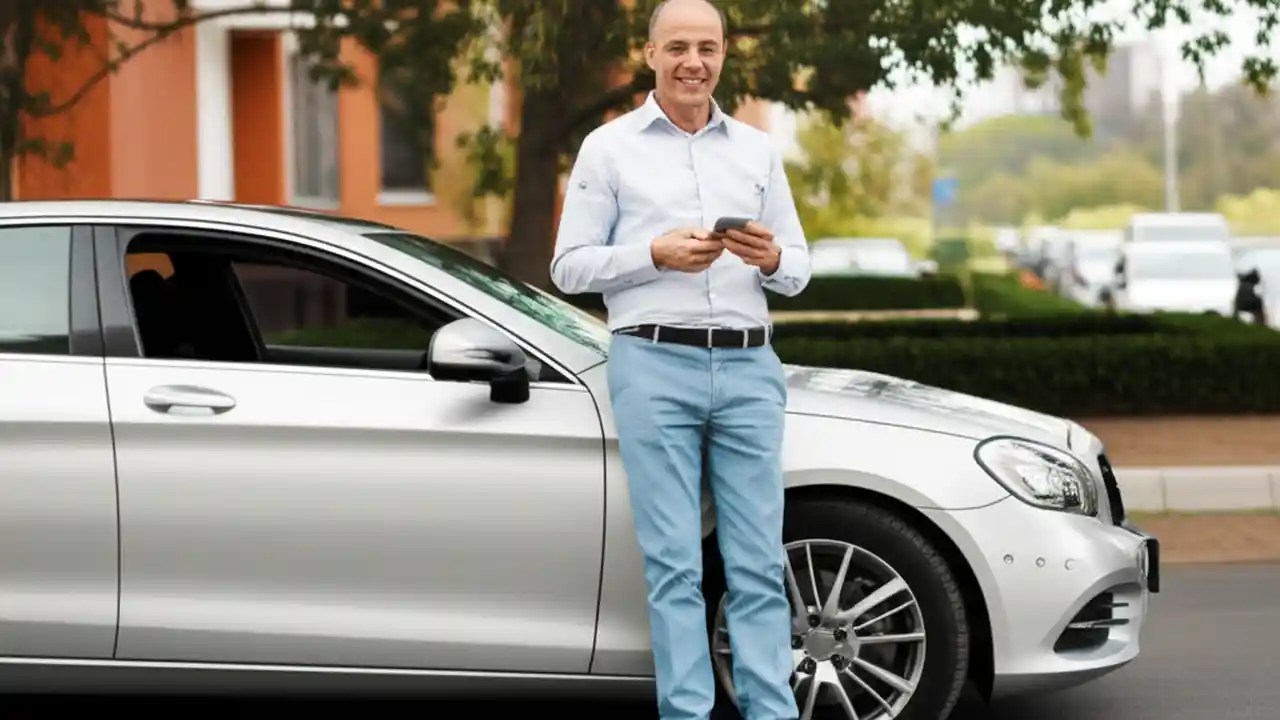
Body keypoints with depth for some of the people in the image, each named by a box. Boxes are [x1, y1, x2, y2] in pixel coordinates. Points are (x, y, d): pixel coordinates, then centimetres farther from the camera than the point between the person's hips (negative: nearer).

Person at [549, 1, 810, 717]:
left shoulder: (757, 148, 15)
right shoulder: (609, 147, 6)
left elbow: (798, 270, 16)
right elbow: (570, 266, 2)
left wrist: (772, 259, -8)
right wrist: (657, 255, -13)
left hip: (749, 367, 3)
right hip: (655, 366, -3)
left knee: (759, 562, 1)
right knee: (674, 564, -2)